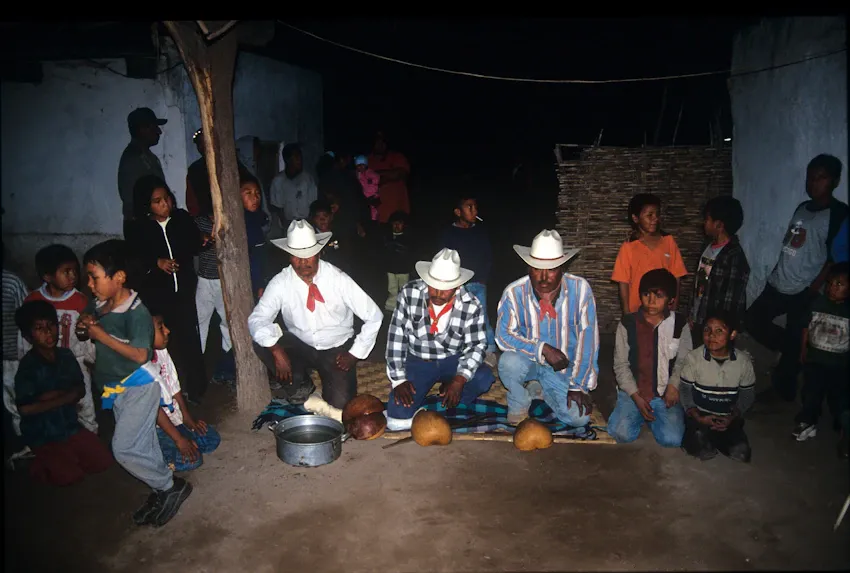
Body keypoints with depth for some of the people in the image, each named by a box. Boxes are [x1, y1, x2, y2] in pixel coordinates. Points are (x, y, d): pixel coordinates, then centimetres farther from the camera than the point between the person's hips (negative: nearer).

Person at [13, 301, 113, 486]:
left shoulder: (66, 356, -3)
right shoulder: (28, 366, -19)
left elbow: (80, 390, 3)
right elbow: (25, 408, -24)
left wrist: (55, 395, -17)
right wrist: (65, 397, -16)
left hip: (70, 426, 5)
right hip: (42, 434, -5)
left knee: (103, 462, -1)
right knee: (71, 475, -14)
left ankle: (67, 455, 21)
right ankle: (39, 464, 13)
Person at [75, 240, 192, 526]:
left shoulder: (136, 312, -23)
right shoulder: (98, 304, 0)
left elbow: (140, 354, -29)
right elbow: (84, 333, 15)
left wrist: (102, 335, -25)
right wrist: (83, 327, -9)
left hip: (138, 387, -8)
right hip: (117, 388, 8)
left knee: (124, 448, -8)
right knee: (142, 445, 17)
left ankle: (170, 487, 9)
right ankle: (161, 491, 32)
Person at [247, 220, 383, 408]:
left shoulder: (338, 279, -17)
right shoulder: (280, 283, -12)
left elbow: (374, 316, -13)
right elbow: (257, 320, -17)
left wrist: (355, 353, -13)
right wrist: (276, 350, -34)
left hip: (337, 350, -2)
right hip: (300, 348, 2)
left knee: (339, 404, -23)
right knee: (261, 344, -25)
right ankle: (299, 384, 0)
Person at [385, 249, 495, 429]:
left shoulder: (471, 306, -15)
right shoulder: (409, 293, -15)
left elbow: (477, 345, -13)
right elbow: (396, 337, -12)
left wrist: (459, 379, -31)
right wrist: (398, 379, -16)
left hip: (453, 361, 1)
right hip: (417, 362, -1)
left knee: (484, 378, -30)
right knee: (398, 419, -21)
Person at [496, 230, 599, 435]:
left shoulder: (580, 289, -18)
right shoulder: (514, 292, -18)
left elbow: (588, 338, -15)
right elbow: (503, 335, -17)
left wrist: (579, 385, -14)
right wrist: (542, 349, -30)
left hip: (563, 366, 1)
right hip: (528, 360, -1)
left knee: (578, 417, -17)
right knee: (509, 361, -35)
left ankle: (541, 390, 15)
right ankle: (518, 404, -1)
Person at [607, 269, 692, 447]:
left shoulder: (679, 324, -1)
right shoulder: (627, 324, -4)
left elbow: (683, 361, 4)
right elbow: (620, 365, -3)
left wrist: (674, 385, -14)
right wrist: (636, 397, -12)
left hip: (665, 394, 0)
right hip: (633, 392, 0)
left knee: (672, 439, -21)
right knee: (622, 433, -22)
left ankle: (650, 416, 11)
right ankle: (640, 415, 12)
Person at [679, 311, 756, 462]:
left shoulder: (744, 361, -7)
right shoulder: (693, 357, -12)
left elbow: (747, 395, 3)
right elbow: (685, 391, -4)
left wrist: (732, 418, -12)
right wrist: (698, 418, -18)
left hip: (728, 418, 2)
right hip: (700, 415, -2)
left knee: (741, 454, -16)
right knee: (703, 452, -25)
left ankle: (711, 439, 9)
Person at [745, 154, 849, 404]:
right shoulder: (802, 207, 12)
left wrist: (813, 290, -16)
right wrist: (776, 275, 16)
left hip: (804, 292, -7)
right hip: (778, 284, 8)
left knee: (794, 343, 3)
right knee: (753, 319, 12)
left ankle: (782, 389, 22)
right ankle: (789, 350, 29)